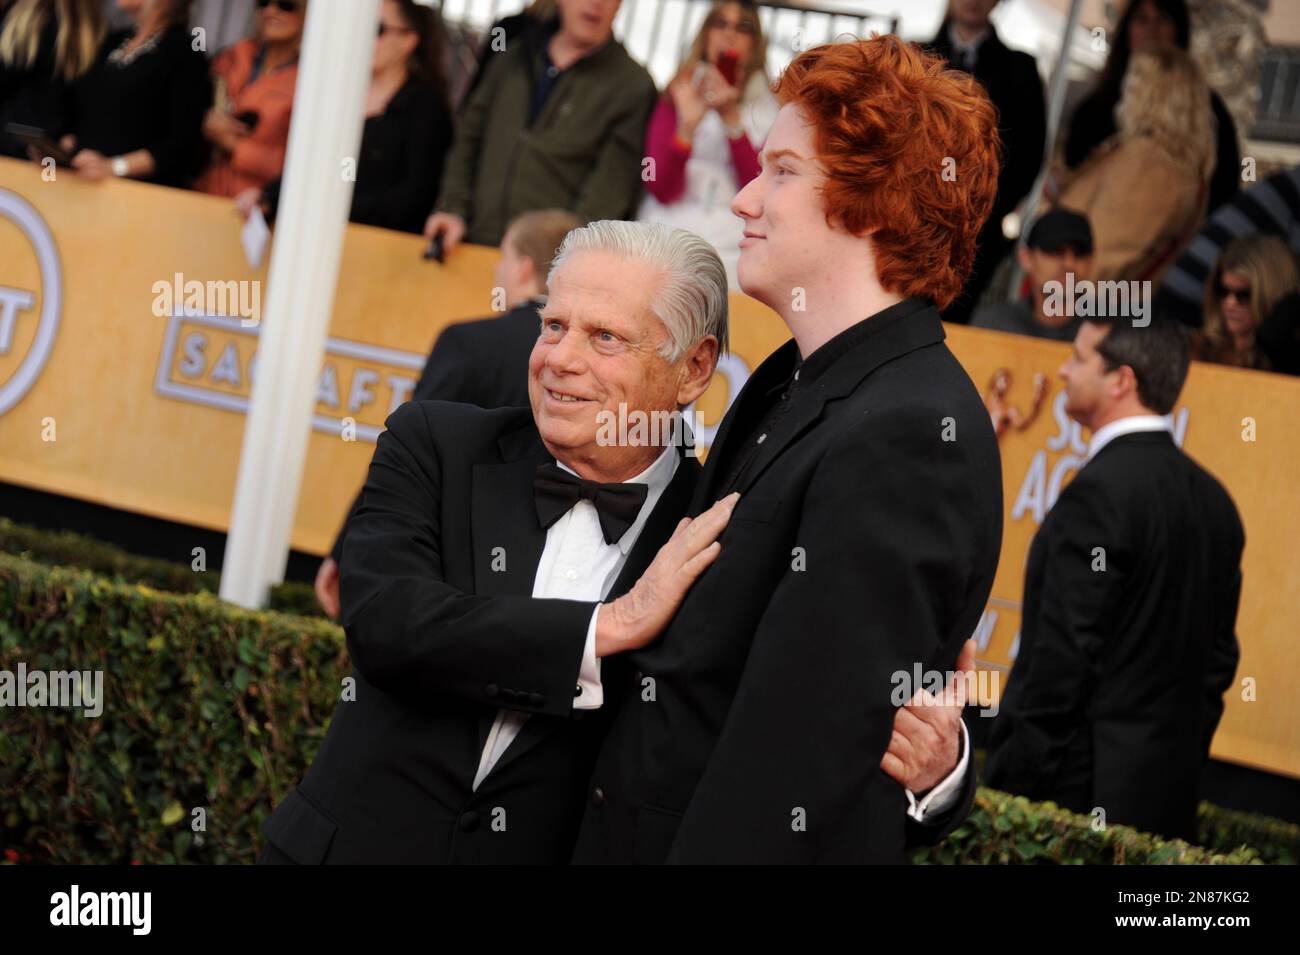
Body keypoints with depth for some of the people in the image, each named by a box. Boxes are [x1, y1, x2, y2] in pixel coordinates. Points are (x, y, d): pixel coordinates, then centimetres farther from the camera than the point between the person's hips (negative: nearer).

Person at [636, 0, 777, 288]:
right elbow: (662, 189, -1)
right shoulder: (676, 97, 11)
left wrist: (731, 119, -12)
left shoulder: (770, 110, 10)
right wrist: (687, 125, -15)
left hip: (732, 250, 0)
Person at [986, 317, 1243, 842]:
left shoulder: (1101, 492, -16)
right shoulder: (1212, 497, 10)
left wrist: (1010, 774, -13)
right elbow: (1218, 655, 15)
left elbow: (1066, 655, -19)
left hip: (1079, 785, -8)